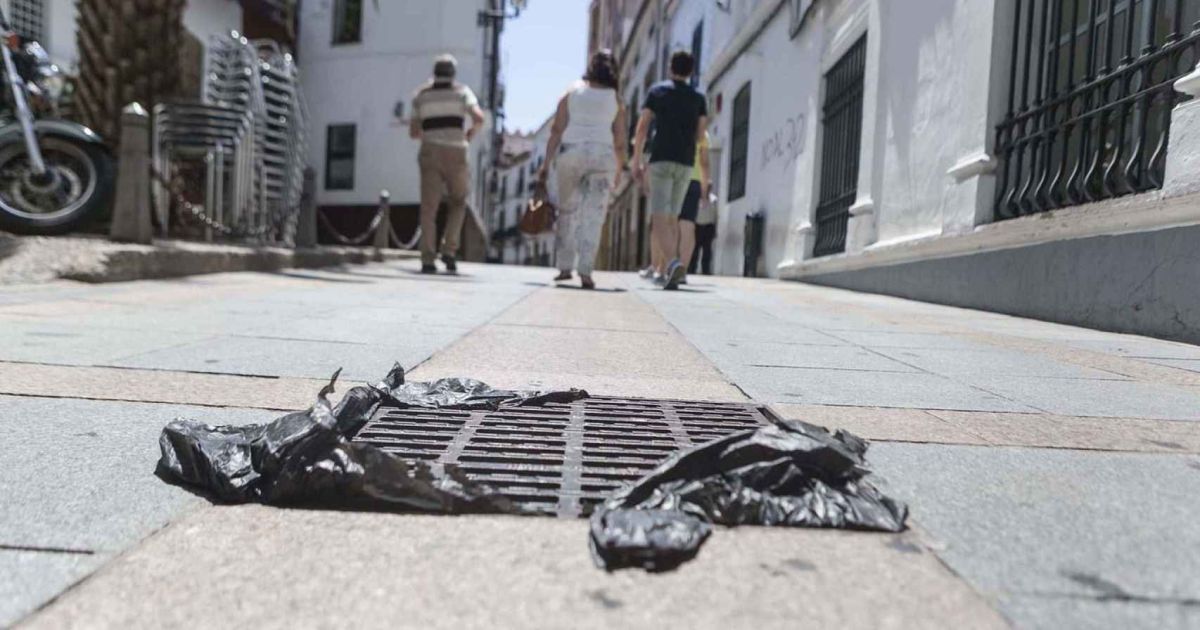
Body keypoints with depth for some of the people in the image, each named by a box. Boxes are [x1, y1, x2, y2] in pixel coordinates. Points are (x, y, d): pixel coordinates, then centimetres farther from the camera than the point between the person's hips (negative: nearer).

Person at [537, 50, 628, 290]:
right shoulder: (615, 99, 10)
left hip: (570, 153, 1)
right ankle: (585, 272, -9)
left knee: (567, 211, 13)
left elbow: (557, 130, 2)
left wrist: (546, 163, 2)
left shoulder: (572, 92, 11)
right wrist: (620, 168, 20)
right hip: (602, 154, 0)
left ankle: (565, 267, 14)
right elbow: (619, 141, 7)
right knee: (593, 216, -1)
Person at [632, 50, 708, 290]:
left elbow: (642, 128, 0)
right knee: (672, 217, 14)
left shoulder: (657, 91, 6)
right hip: (685, 164, 4)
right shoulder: (698, 98, 13)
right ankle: (670, 270, 12)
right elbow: (700, 135, 7)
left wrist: (637, 160, 4)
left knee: (659, 219, -10)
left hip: (662, 160, -4)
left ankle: (673, 263, -32)